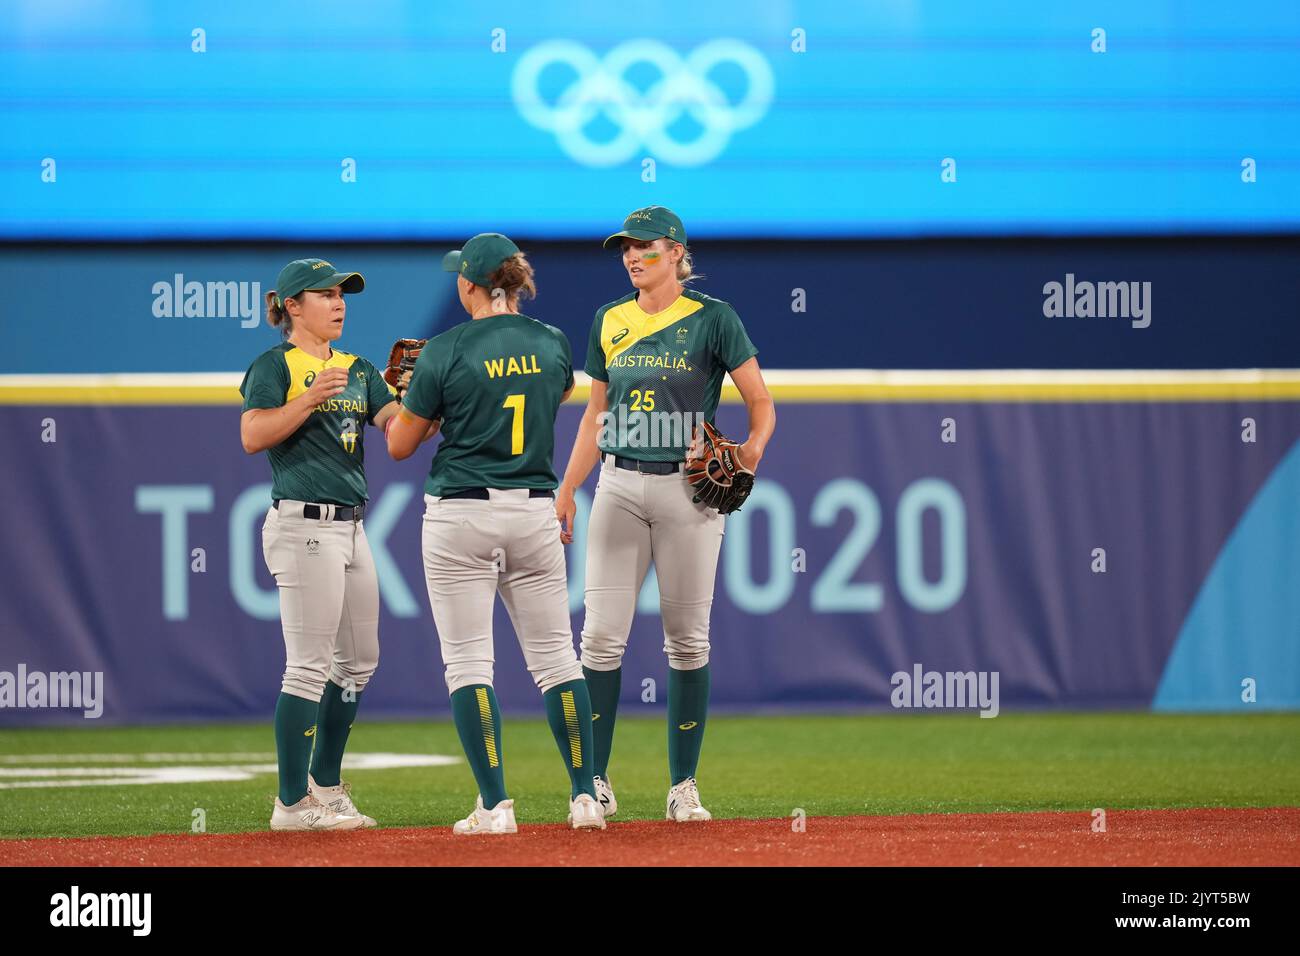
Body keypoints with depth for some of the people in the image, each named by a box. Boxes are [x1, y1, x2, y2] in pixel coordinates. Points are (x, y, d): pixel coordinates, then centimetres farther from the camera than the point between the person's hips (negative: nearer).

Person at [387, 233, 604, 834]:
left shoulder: (445, 352, -9)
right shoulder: (553, 345, 3)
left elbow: (399, 445, -2)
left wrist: (408, 395, 18)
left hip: (461, 516, -4)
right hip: (534, 512, 4)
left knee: (467, 663, -1)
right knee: (555, 656, 9)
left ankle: (495, 806, -8)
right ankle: (586, 798, 6)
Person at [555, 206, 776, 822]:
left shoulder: (711, 319, -2)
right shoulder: (610, 322, 11)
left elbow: (761, 402, -1)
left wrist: (753, 449, -19)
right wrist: (566, 490, 11)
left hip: (688, 488, -3)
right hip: (618, 487, 3)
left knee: (687, 638, 1)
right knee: (601, 635, -5)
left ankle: (683, 786, 7)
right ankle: (594, 782, -1)